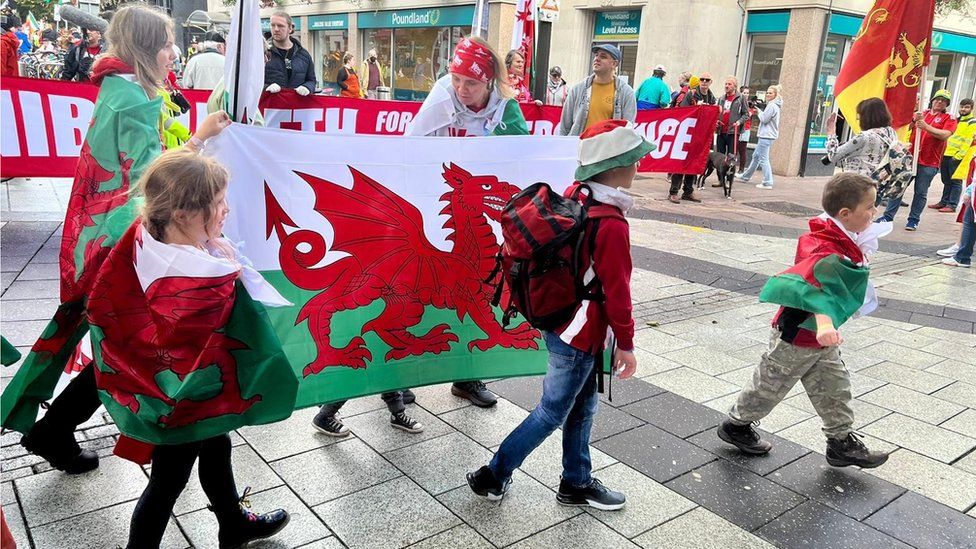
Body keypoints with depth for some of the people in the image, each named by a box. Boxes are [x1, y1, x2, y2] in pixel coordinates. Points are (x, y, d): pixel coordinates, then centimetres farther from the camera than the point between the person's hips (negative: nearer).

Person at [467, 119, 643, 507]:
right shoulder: (612, 225, -26)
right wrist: (626, 342, -8)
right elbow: (616, 290, -20)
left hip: (560, 319, 9)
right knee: (552, 413, 9)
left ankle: (577, 483, 36)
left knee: (582, 406, 21)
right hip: (578, 335, -9)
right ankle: (493, 476, 23)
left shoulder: (574, 197, 0)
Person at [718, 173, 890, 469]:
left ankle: (842, 443, 30)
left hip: (820, 339, 9)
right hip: (796, 338, -9)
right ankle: (736, 425, 30)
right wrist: (823, 323, -64)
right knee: (770, 386, 10)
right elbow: (811, 286, -50)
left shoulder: (845, 244, -1)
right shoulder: (827, 252, -33)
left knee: (835, 389, 15)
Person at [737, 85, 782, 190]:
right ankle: (745, 176, 31)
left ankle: (767, 183, -8)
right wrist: (760, 112, 6)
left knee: (763, 159, -9)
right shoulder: (775, 105, 16)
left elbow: (764, 119, -16)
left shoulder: (772, 106, -15)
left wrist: (759, 111, -2)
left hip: (766, 136, -11)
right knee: (756, 156, 19)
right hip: (766, 135, 11)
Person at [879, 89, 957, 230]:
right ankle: (888, 216, 5)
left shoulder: (949, 118, 4)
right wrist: (914, 121, -13)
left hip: (929, 162, -3)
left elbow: (945, 135, -12)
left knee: (920, 192, 0)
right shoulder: (921, 113, 14)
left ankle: (914, 220, 7)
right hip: (910, 157, 3)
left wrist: (926, 127, -21)